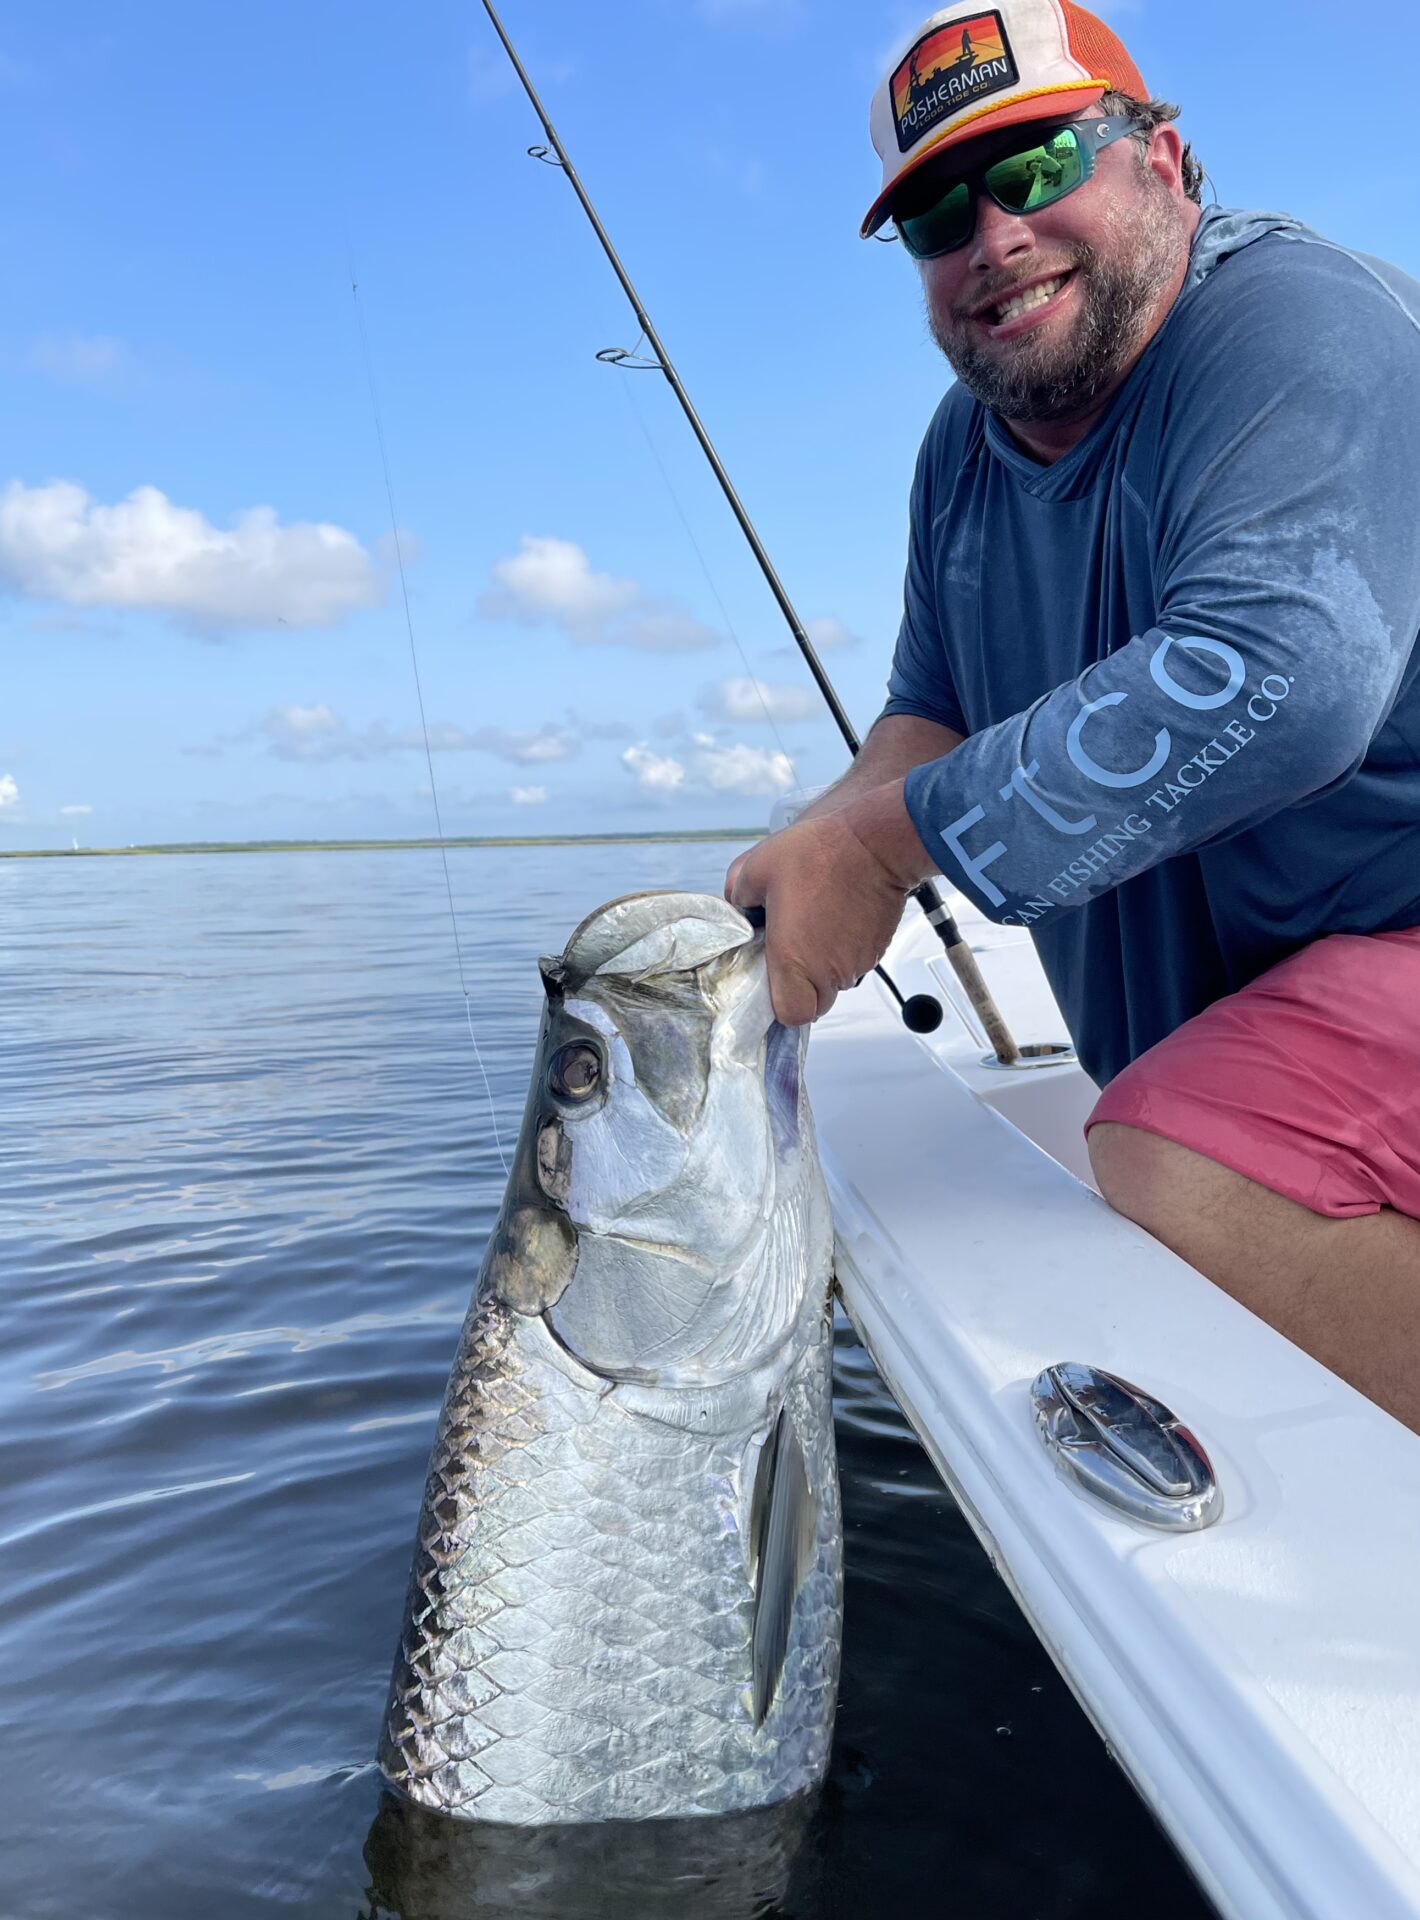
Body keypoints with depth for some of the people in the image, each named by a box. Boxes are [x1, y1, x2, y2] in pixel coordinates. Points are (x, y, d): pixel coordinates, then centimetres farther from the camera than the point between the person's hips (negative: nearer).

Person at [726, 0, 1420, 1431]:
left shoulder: (1292, 324, -18)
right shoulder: (966, 451, 8)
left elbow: (1277, 675, -34)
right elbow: (935, 716, 12)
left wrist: (886, 842, -30)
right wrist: (806, 873, -9)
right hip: (1218, 1025, 9)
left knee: (1175, 1176, -30)